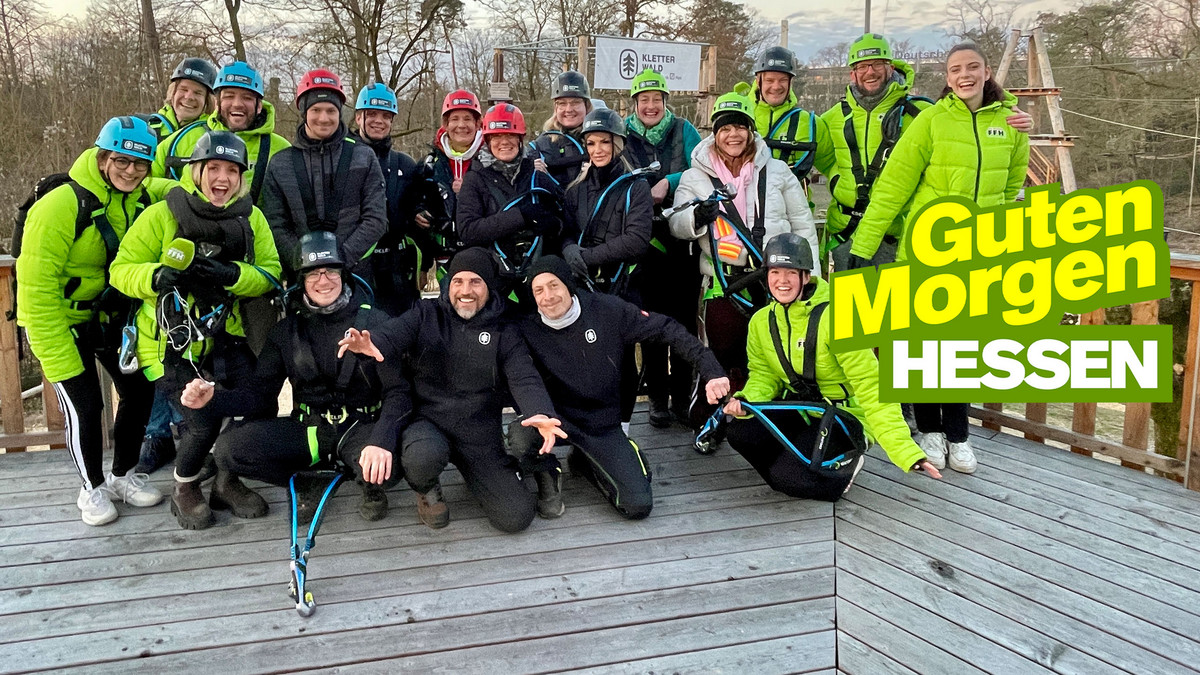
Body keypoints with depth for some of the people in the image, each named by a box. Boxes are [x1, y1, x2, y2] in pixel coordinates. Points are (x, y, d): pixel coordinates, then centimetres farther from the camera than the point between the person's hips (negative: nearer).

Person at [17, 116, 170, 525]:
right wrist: (59, 360, -24)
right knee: (84, 405, -9)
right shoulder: (60, 206, -26)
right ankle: (92, 488, 15)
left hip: (113, 318, 6)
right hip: (64, 321, -6)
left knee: (140, 390, 4)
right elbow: (36, 287, -24)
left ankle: (124, 475, 26)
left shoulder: (143, 197, -9)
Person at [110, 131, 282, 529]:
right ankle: (184, 490, 18)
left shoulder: (251, 218, 1)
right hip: (172, 343, -3)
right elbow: (122, 271, -7)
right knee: (204, 421, -13)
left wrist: (231, 275, -25)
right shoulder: (161, 215, -8)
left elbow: (270, 274, -6)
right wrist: (157, 276, -28)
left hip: (225, 337, 4)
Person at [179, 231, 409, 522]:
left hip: (361, 427, -2)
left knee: (385, 468, -36)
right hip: (307, 428, 3)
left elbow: (397, 392, -10)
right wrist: (213, 399, -17)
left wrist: (382, 440, -29)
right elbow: (261, 393, 5)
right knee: (229, 447, -21)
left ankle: (371, 484, 0)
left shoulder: (374, 321, -3)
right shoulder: (287, 330, 8)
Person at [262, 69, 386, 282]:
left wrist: (343, 256, -13)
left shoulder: (363, 158, 7)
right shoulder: (280, 165, 9)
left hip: (355, 273, -1)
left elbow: (376, 219, 0)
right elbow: (276, 226, 4)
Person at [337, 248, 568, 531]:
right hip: (427, 423, -1)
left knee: (516, 518, -11)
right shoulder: (426, 315, 4)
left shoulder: (504, 335, 5)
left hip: (480, 438, 1)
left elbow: (525, 380, -9)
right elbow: (393, 334, -15)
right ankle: (427, 490, 1)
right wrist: (372, 344, -42)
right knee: (423, 456, -37)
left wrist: (540, 414, -32)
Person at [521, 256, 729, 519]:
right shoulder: (528, 331, -8)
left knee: (639, 506, -13)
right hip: (557, 420, 0)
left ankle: (585, 463, 16)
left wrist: (711, 371, -17)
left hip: (603, 425, 1)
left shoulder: (607, 309, -10)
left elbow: (667, 329, -9)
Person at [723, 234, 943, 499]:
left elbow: (871, 387, -23)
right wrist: (745, 401, -23)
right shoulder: (761, 321, -1)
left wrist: (905, 449, -31)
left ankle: (843, 468, 5)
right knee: (741, 433, -22)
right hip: (798, 411, 6)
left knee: (786, 476, -25)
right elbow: (764, 375, 3)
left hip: (844, 417, -5)